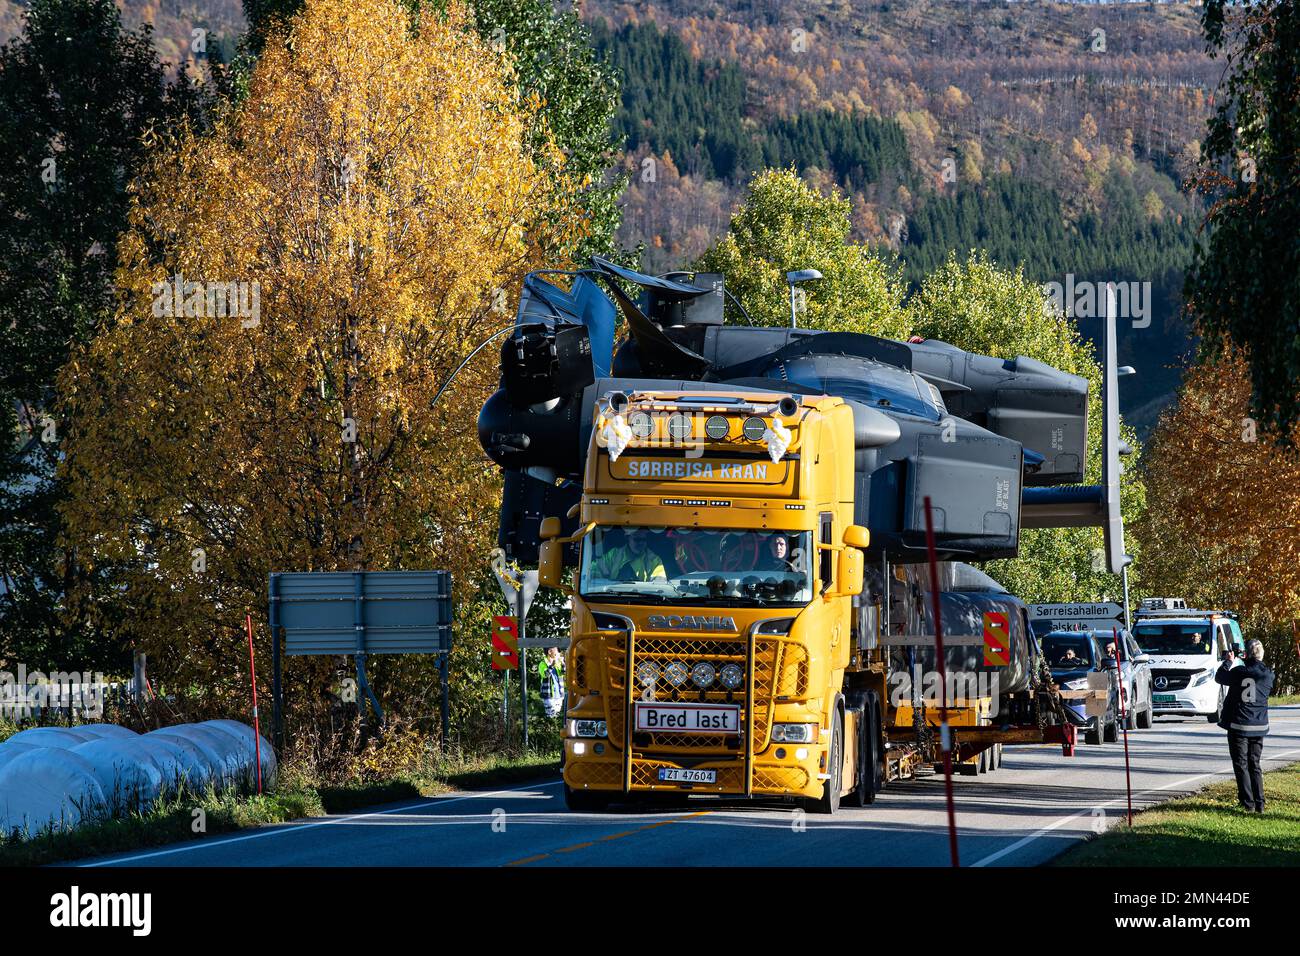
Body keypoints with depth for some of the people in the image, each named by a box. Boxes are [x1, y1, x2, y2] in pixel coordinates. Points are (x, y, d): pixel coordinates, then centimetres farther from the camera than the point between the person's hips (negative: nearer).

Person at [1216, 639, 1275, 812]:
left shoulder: (1239, 672, -12)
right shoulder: (1268, 675, -2)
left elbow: (1219, 677, 4)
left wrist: (1228, 662, 22)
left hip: (1238, 726, -4)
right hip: (1259, 726, 4)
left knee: (1241, 765, 3)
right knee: (1254, 766, 13)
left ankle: (1248, 803, -3)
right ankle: (1259, 804, 8)